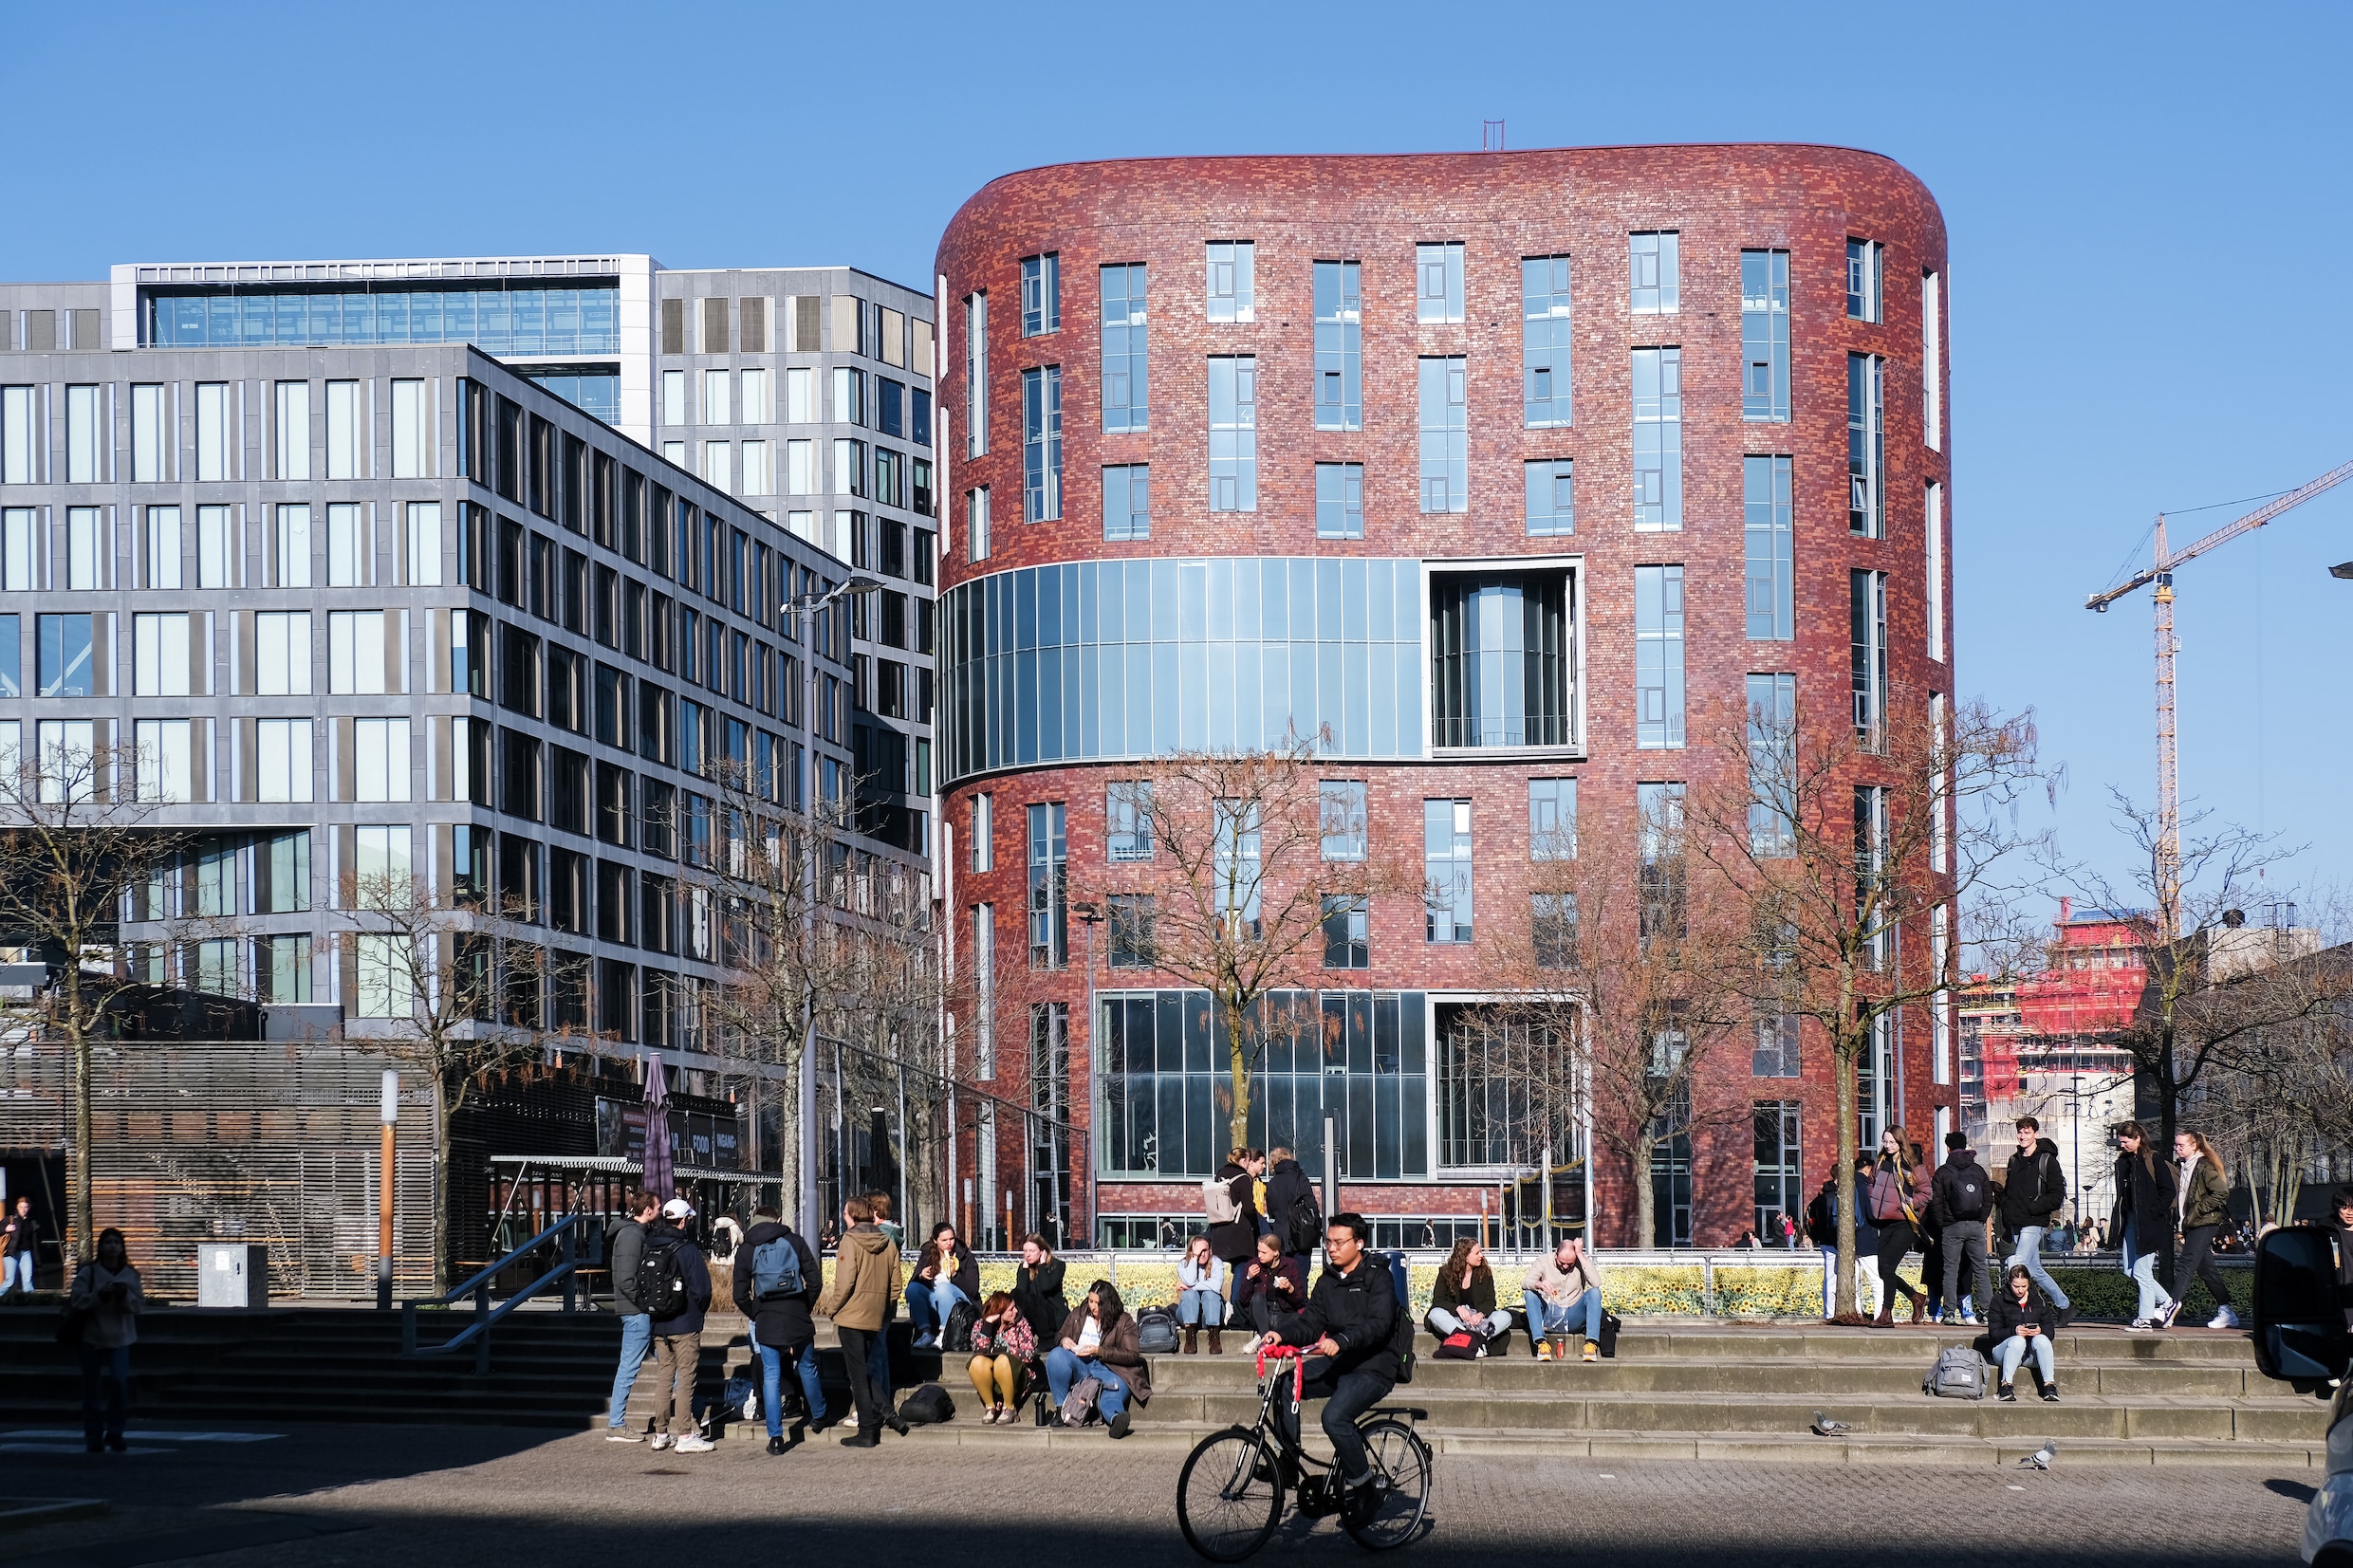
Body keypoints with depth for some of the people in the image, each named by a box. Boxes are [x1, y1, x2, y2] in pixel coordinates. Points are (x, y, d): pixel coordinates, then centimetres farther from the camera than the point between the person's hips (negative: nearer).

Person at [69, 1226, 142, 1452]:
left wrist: (125, 1296, -16)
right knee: (91, 1389, 4)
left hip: (120, 1338, 0)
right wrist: (99, 1295, -20)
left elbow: (140, 1305, 2)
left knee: (119, 1381, -16)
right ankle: (93, 1436, 16)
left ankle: (114, 1433, 0)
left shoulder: (130, 1274, 4)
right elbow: (77, 1300, -8)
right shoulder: (88, 1272, -2)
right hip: (92, 1337, 0)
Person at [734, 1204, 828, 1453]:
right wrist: (806, 1306, 11)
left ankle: (775, 1437, 1)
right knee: (807, 1368, 18)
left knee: (771, 1376, 3)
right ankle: (818, 1417, 34)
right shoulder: (794, 1241, 3)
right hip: (798, 1319, 0)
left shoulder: (746, 1250, 3)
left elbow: (740, 1295, 1)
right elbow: (814, 1279, -1)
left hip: (766, 1321, 0)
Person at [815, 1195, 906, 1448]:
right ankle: (886, 1412, 3)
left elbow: (845, 1283, -17)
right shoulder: (888, 1244, 8)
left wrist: (830, 1309, -5)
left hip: (851, 1316, -6)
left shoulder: (850, 1241, -11)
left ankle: (867, 1431, 1)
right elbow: (894, 1287, 9)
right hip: (876, 1320, 6)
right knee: (862, 1371, 18)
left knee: (857, 1373, 0)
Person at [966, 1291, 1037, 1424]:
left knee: (1003, 1361, -34)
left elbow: (1029, 1353, -9)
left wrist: (1003, 1351, -13)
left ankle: (1009, 1407, -17)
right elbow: (980, 1350, -13)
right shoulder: (980, 1324, 3)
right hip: (988, 1378, 1)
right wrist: (988, 1324, -18)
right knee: (977, 1362, -31)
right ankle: (990, 1407, -16)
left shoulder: (1021, 1323, 1)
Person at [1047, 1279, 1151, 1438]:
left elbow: (1132, 1355, -3)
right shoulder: (1078, 1314, 17)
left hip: (1109, 1369, -3)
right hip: (1080, 1367, 3)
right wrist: (1063, 1340, -3)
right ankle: (1060, 1408, -27)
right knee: (1057, 1355, -30)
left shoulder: (1124, 1321, 6)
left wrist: (1099, 1351, -13)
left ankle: (1116, 1418, -73)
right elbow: (1059, 1337, 25)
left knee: (1110, 1399, -37)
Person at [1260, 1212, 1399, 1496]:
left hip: (1372, 1368, -7)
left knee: (1334, 1417, -29)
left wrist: (1341, 1341, -39)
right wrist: (1281, 1334, -16)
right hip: (1337, 1364, 7)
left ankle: (1363, 1482, -9)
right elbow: (1310, 1323, 6)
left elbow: (1378, 1325, -23)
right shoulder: (1327, 1281, 13)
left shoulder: (1377, 1277, -8)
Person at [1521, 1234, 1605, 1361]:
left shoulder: (1582, 1261, -1)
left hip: (1573, 1318, 0)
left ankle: (1591, 1343, -34)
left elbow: (1596, 1283, -19)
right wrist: (1539, 1284, -37)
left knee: (1594, 1292, -22)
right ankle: (1541, 1342, -34)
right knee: (1529, 1293, -23)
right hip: (1549, 1317, 0)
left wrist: (1580, 1255, -18)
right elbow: (1525, 1284, -14)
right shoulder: (1544, 1261, -1)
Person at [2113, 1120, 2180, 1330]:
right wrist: (2120, 1221, 9)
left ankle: (2145, 1319, 2)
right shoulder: (2123, 1161, 12)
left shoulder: (2154, 1161, -9)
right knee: (2129, 1270, 8)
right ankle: (2167, 1303, 21)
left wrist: (2152, 1213, -17)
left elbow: (2168, 1192, -11)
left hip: (2149, 1224, -8)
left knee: (2141, 1272, -6)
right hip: (2131, 1223, 8)